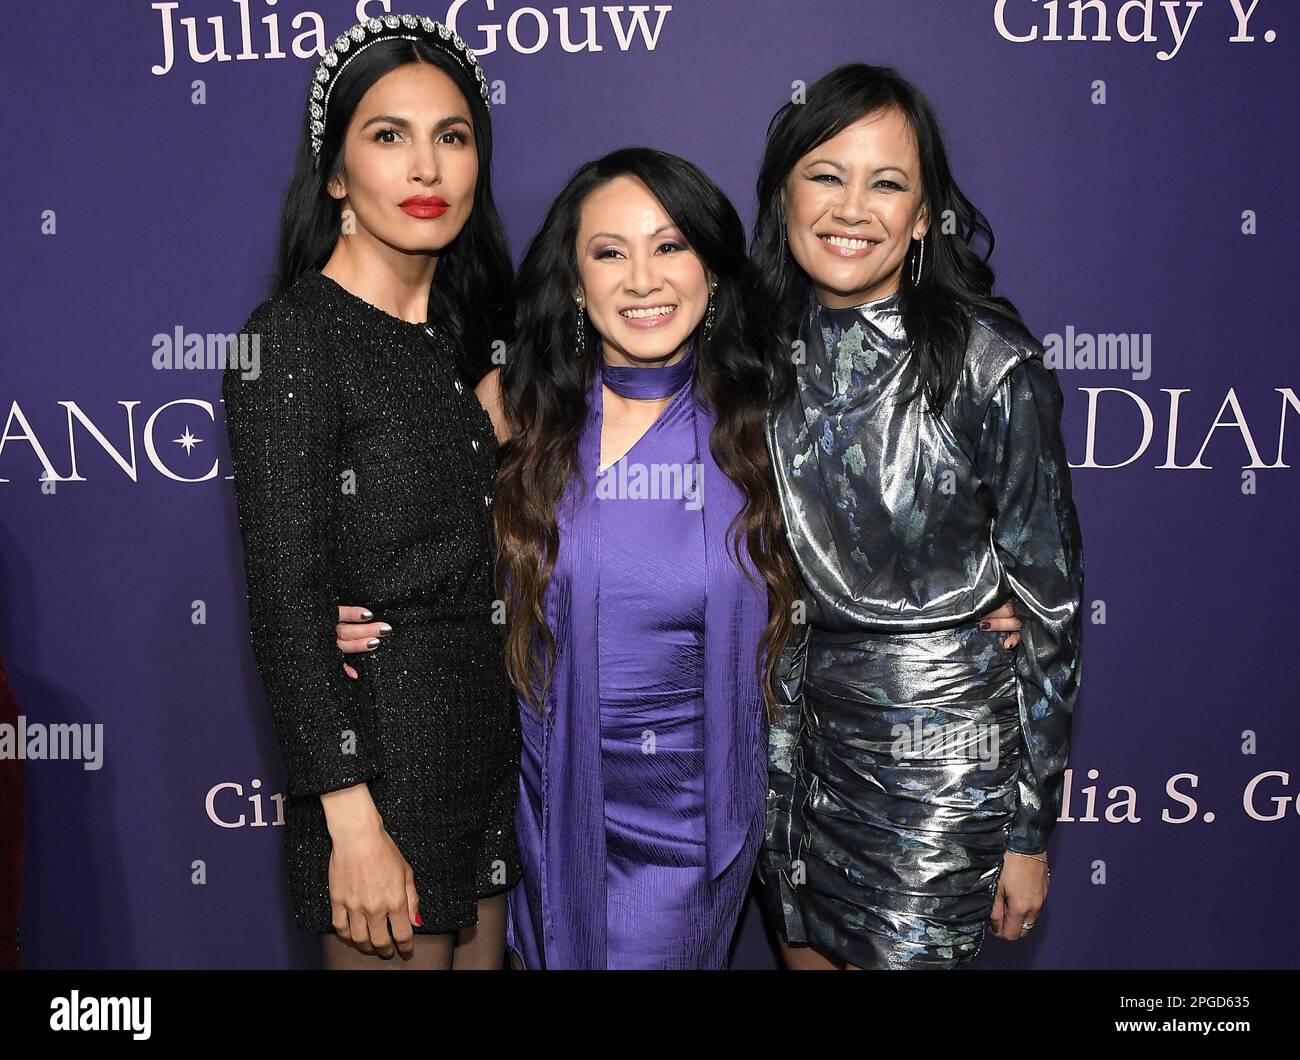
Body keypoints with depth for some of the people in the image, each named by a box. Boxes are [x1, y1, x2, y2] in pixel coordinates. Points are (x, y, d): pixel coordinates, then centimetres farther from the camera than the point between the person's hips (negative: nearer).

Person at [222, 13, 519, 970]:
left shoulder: (467, 327, 8)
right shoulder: (293, 334, -13)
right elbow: (286, 595, -17)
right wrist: (352, 820, -18)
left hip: (495, 737, 7)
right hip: (380, 747, -7)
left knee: (486, 948, 18)